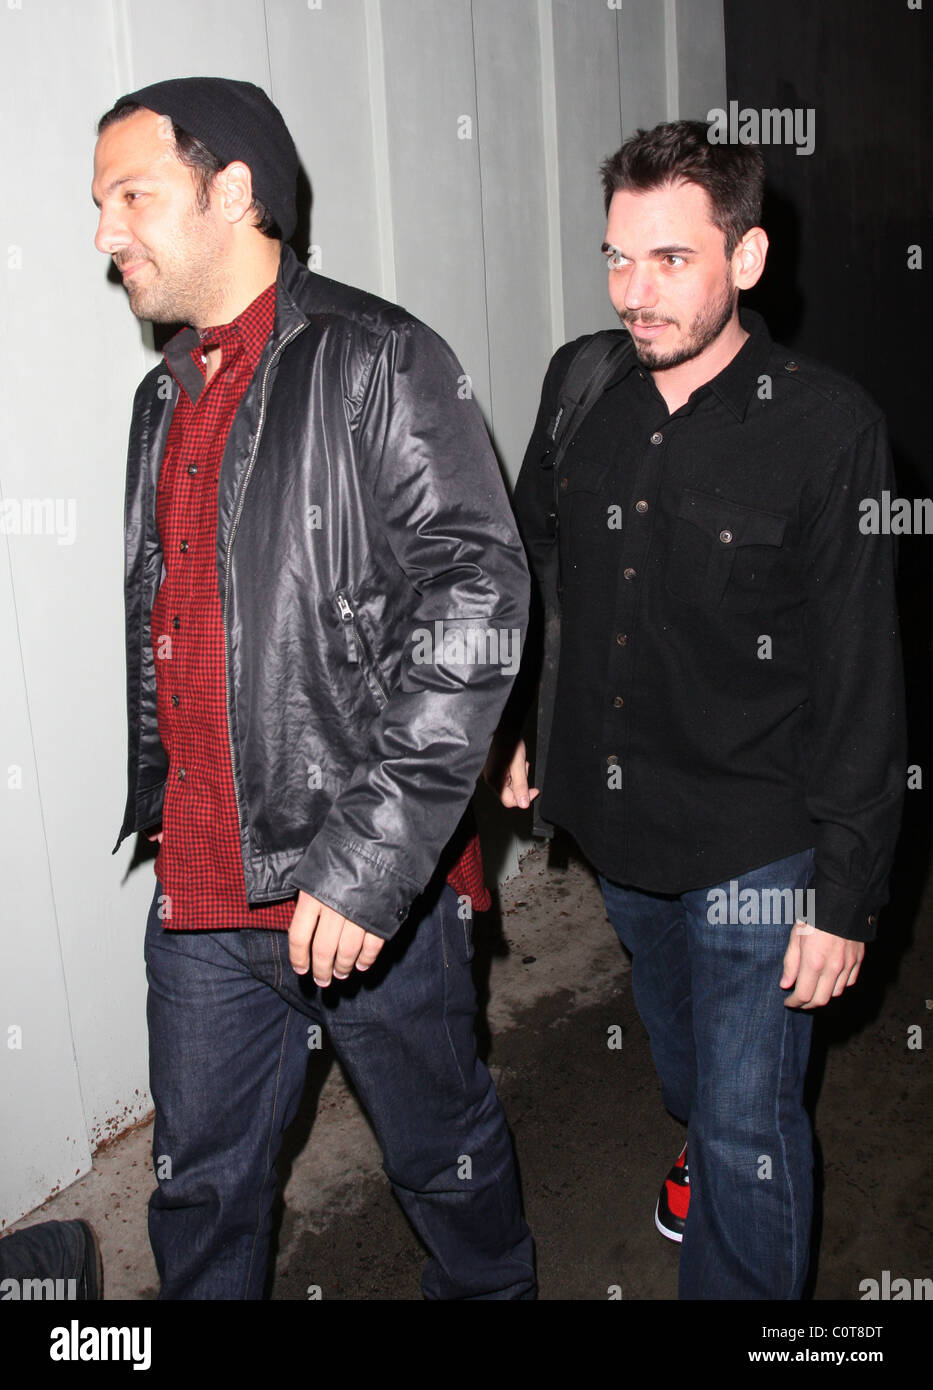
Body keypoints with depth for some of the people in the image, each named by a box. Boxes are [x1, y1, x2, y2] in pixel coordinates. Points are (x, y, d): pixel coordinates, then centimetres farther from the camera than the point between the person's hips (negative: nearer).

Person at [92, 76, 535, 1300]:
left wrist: (375, 856, -26)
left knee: (443, 1149, 17)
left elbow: (477, 601, -21)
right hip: (202, 885, 6)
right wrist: (156, 800, 18)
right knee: (201, 1181, 20)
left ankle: (494, 1291, 45)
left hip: (369, 881, -6)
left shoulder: (376, 363, -11)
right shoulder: (166, 398, 13)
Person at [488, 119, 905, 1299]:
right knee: (675, 1039, 30)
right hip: (614, 814, 6)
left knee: (751, 1124, 5)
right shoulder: (579, 384, -4)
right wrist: (516, 726, 12)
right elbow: (531, 564, 11)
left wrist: (845, 893, -15)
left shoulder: (827, 427, -18)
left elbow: (860, 682, -16)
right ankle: (704, 1145, 60)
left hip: (754, 844, -5)